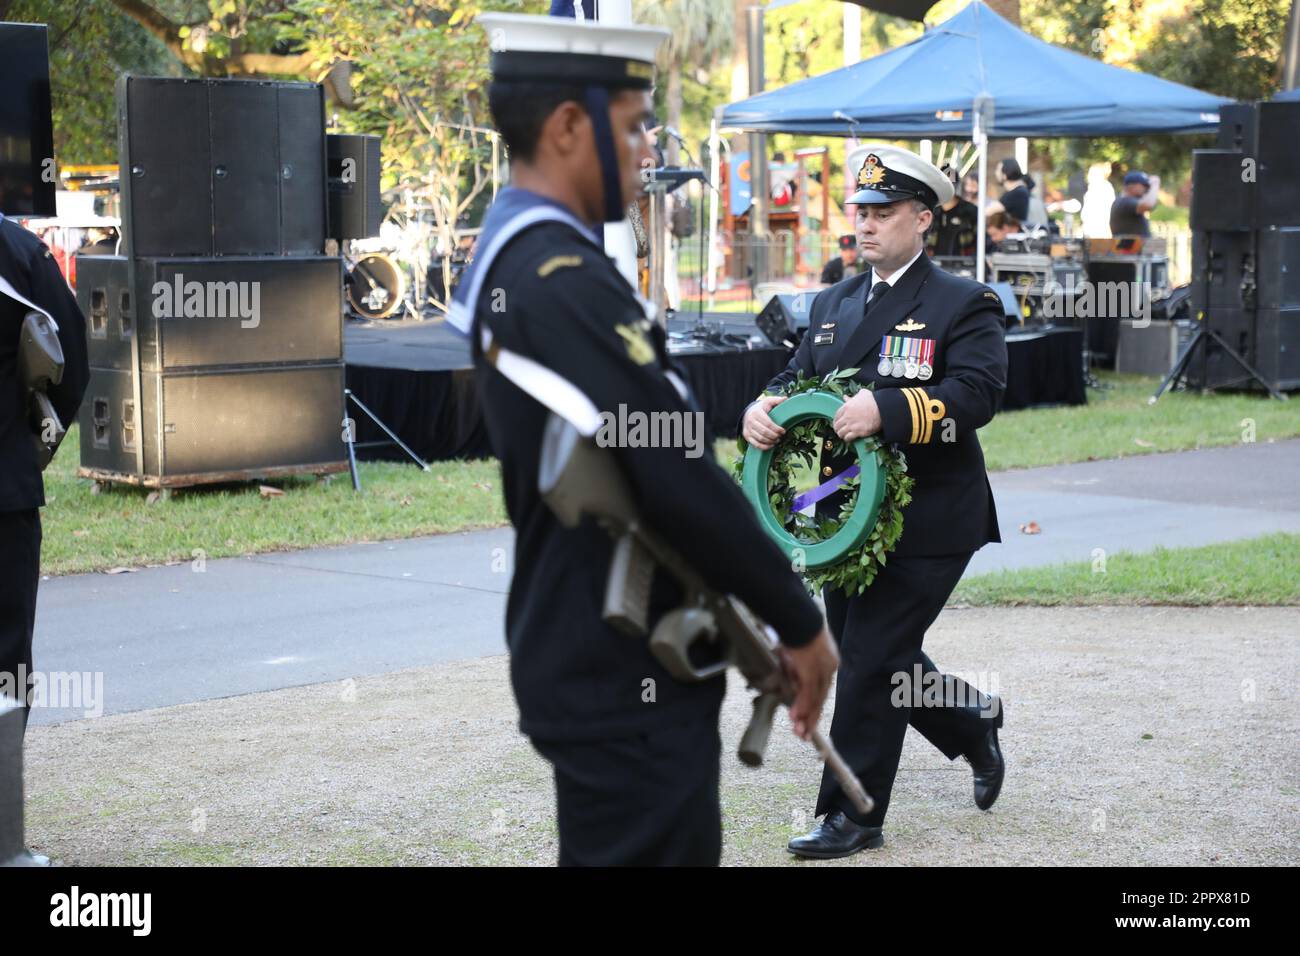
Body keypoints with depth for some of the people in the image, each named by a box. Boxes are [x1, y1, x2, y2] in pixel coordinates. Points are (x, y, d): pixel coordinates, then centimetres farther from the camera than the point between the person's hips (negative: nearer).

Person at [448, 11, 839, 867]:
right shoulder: (564, 282, -22)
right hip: (624, 678, -10)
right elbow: (679, 479, -25)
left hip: (585, 656, 10)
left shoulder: (512, 257, 11)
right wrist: (800, 623, -14)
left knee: (609, 844, 19)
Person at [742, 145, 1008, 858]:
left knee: (872, 659, -6)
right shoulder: (832, 305, 15)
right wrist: (763, 409, -11)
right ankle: (975, 726, 39)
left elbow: (977, 392, -20)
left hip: (924, 522, -7)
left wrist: (885, 410, -33)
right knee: (861, 652, 14)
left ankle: (853, 815, 5)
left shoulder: (963, 304, -6)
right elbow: (798, 377, 13)